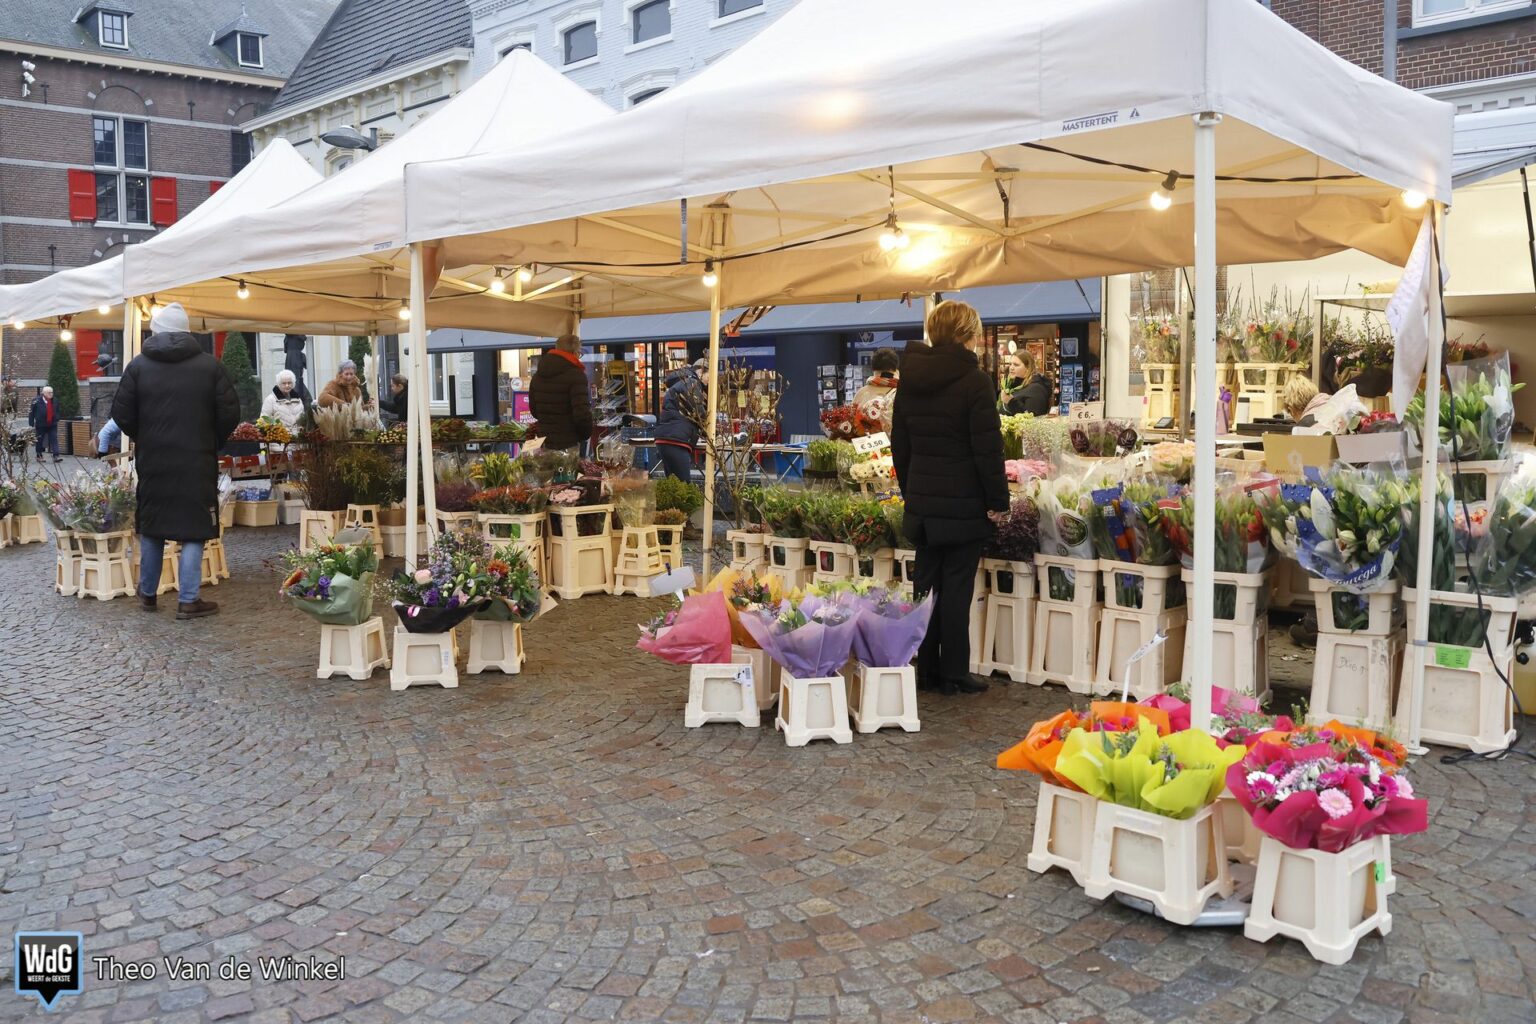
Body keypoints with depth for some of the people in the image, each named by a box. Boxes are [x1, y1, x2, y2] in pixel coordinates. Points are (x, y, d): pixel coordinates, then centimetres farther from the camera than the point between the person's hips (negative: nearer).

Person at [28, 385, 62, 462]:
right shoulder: (36, 401, -8)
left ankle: (56, 456, -11)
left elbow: (57, 412, 20)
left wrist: (56, 420, 14)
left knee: (54, 439, -6)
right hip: (41, 425, -3)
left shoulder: (55, 401, 6)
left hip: (52, 425, 3)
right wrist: (31, 424, -7)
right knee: (40, 441, 8)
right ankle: (39, 455, 21)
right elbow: (31, 413, -6)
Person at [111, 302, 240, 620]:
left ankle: (147, 594, 24)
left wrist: (143, 439, 16)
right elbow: (230, 413, -6)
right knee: (193, 528, 1)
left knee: (151, 527, 14)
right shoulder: (210, 365, -4)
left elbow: (121, 413, -1)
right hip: (197, 462, -2)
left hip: (152, 460, 2)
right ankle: (188, 600, -1)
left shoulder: (138, 365, 0)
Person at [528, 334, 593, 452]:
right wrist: (585, 435, -3)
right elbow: (582, 413, -19)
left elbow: (533, 410, 18)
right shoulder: (575, 375, -12)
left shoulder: (537, 375, 12)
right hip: (570, 445, -7)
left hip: (545, 443, 7)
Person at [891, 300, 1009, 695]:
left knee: (926, 583, 11)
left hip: (922, 502, 6)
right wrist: (999, 501, -6)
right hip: (964, 504, -6)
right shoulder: (974, 379, -12)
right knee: (957, 588, 1)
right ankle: (954, 674, 8)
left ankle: (926, 669, 18)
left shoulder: (910, 378, 7)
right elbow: (988, 449, -13)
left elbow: (900, 444, 13)